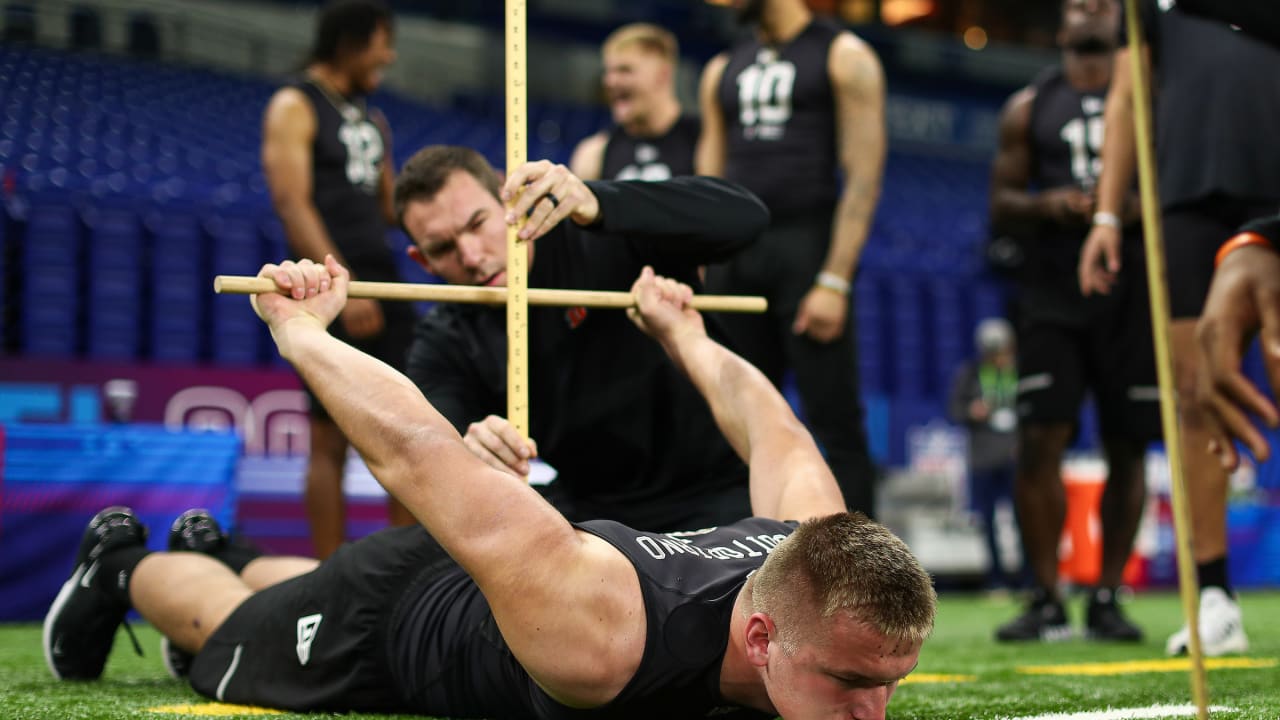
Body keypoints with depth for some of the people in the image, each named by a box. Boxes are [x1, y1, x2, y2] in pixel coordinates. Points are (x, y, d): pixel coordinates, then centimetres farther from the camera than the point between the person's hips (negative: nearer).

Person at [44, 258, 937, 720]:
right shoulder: (595, 636, -52)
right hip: (393, 612, -6)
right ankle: (124, 569, 57)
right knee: (231, 629, 29)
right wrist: (299, 332, -29)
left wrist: (687, 339, 8)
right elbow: (418, 452, -44)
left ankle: (226, 558, 68)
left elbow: (774, 432, -12)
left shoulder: (818, 553, -34)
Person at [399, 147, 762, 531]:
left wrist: (597, 204, -42)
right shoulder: (443, 344, -2)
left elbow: (745, 215, -29)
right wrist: (468, 457, -41)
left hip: (716, 497, -5)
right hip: (590, 510, 5)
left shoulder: (606, 234, -13)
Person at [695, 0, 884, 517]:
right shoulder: (722, 71, 18)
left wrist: (834, 282, -16)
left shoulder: (844, 57, 1)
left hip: (807, 250, -6)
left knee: (836, 426, -6)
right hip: (735, 256, 6)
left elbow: (863, 178, -8)